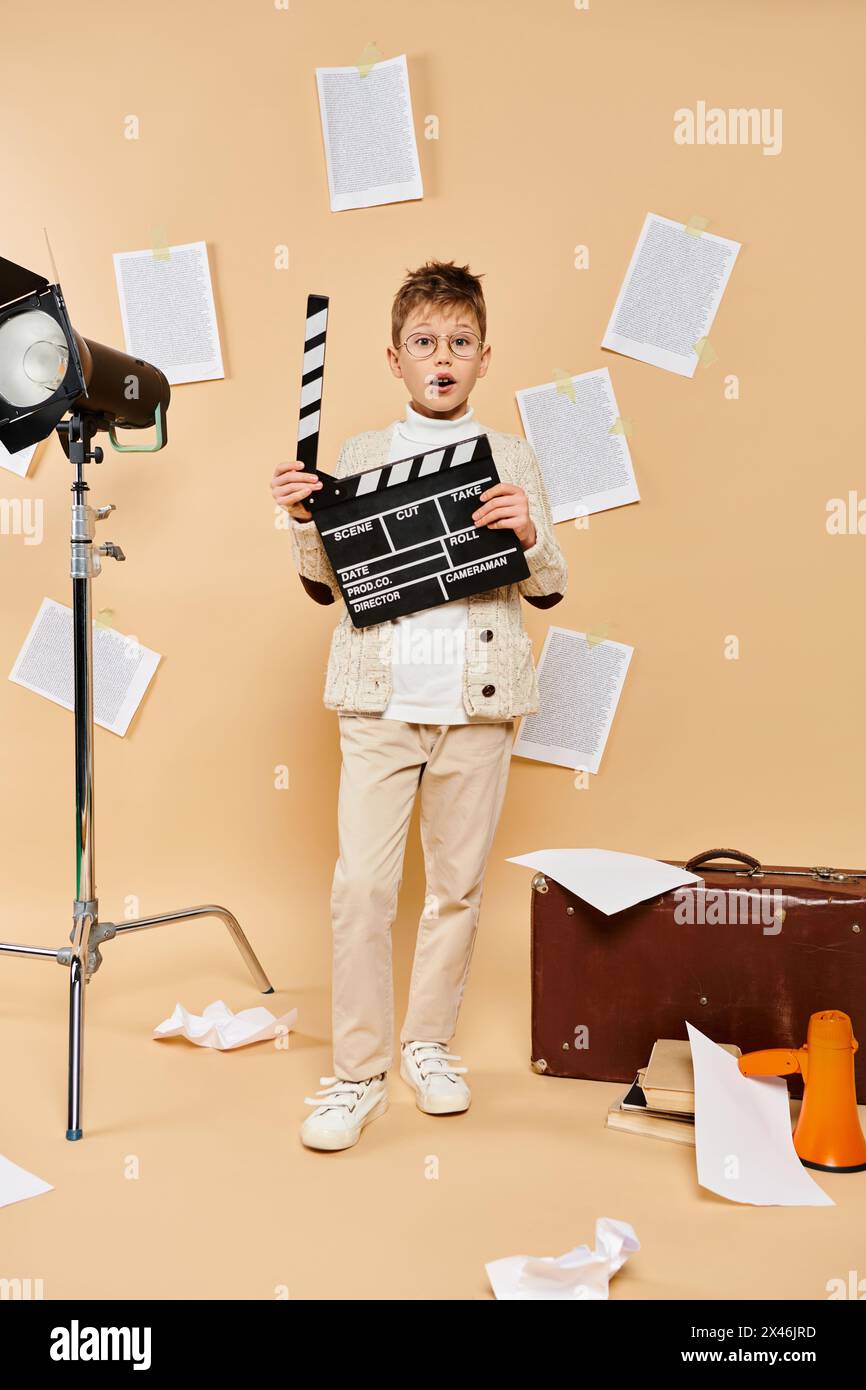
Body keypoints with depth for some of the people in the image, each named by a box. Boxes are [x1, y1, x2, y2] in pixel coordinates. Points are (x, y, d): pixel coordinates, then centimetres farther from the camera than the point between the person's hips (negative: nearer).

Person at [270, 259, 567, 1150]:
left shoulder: (512, 459, 9)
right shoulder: (358, 456, 9)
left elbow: (550, 590, 7)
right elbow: (325, 583, 9)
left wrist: (527, 533, -12)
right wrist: (302, 518, -9)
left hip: (477, 705, 1)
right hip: (380, 702, 0)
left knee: (458, 886, 9)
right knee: (361, 886, -5)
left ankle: (428, 1044, 27)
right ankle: (357, 1073, 7)